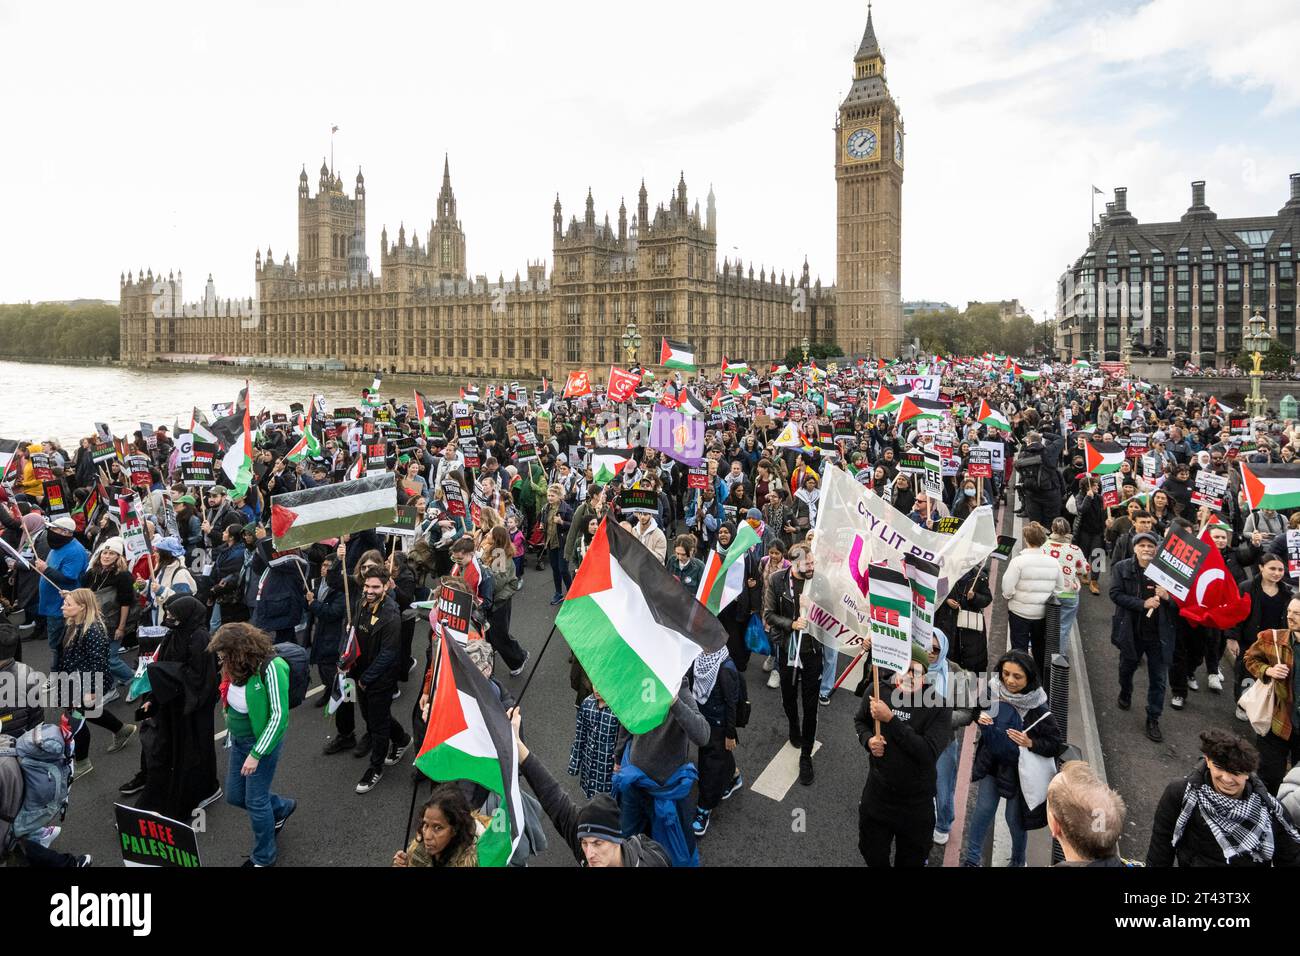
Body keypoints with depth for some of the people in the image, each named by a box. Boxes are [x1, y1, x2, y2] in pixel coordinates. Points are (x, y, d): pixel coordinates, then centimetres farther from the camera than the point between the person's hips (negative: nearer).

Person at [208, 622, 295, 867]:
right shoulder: (236, 667, -5)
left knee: (256, 801, 6)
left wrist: (256, 754, -23)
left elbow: (279, 716, -24)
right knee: (234, 795, 18)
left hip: (262, 742, -7)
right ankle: (282, 808, 45)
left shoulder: (271, 668, -26)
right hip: (239, 740, 7)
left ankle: (264, 857, 30)